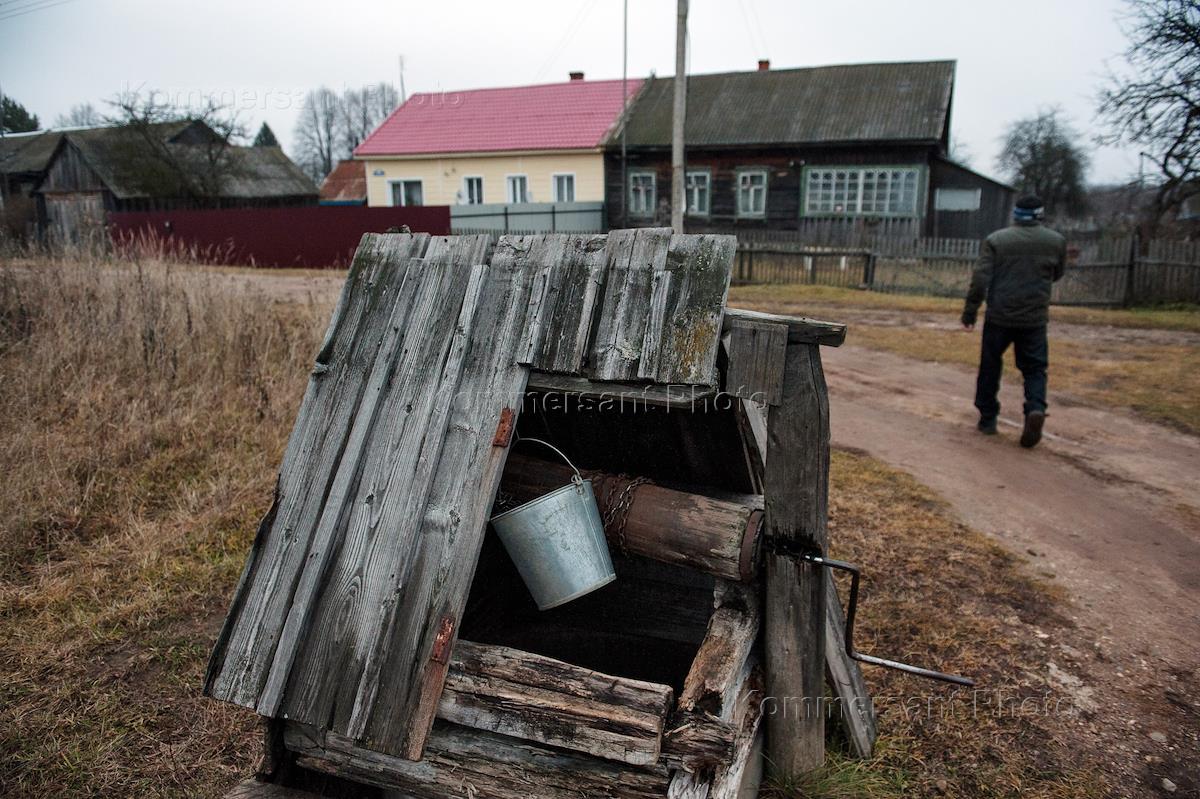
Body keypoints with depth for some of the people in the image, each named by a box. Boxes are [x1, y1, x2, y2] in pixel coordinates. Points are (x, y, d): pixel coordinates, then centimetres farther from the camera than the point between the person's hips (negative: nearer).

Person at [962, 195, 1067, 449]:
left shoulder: (996, 240, -3)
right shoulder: (1056, 241, 4)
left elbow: (980, 279, -9)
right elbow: (1056, 275, 17)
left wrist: (970, 311, -5)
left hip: (999, 316, -1)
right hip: (1034, 318, 1)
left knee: (990, 366, 11)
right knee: (1034, 369, 8)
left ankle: (987, 418, 17)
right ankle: (1035, 408, -16)